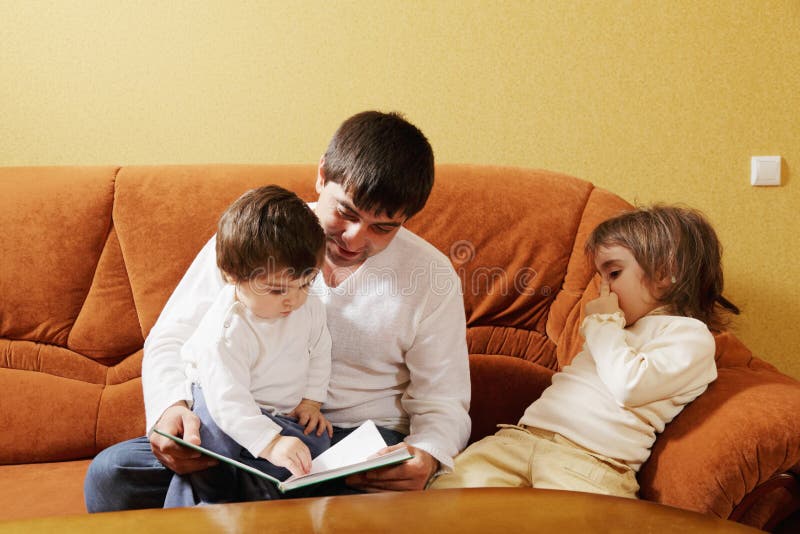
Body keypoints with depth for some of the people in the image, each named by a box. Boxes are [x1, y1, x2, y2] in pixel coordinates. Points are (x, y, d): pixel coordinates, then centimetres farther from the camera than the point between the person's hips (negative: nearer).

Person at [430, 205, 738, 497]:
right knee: (447, 490, -20)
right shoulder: (624, 329, 31)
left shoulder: (691, 335, 5)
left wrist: (604, 323, 1)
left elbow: (629, 386, -12)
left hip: (593, 461, -6)